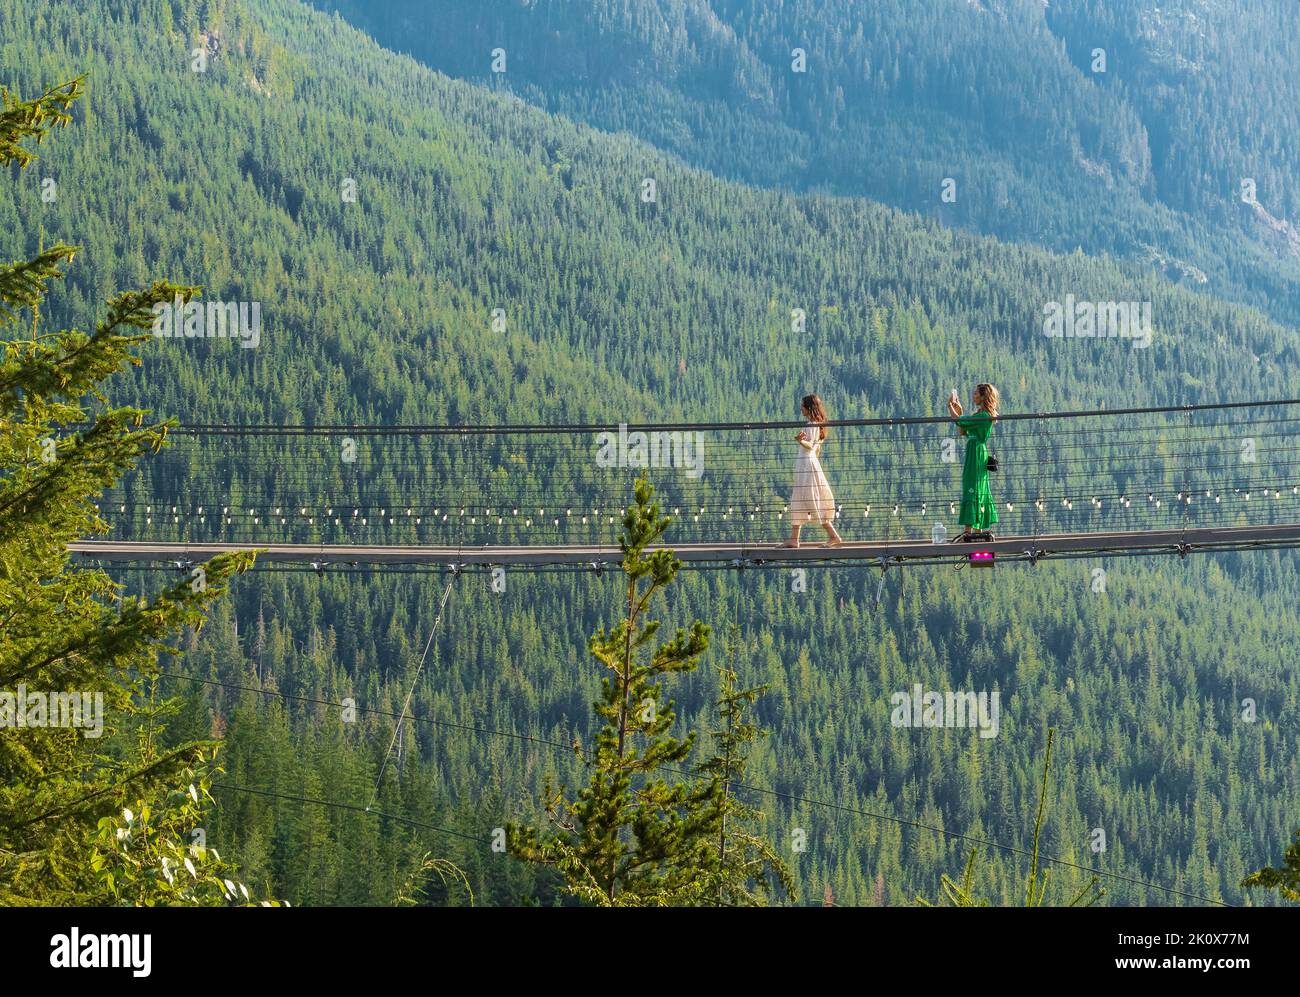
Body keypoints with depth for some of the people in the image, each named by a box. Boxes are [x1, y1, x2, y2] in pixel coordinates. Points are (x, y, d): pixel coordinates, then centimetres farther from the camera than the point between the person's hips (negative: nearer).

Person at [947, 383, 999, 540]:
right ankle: (980, 529, 17)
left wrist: (950, 406, -1)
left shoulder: (984, 415, -14)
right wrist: (959, 411, 16)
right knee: (980, 491, 12)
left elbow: (959, 421, -17)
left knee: (971, 489, -13)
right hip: (975, 452, 10)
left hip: (976, 454, -10)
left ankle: (968, 530, -18)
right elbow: (962, 431, 19)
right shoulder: (980, 415, 16)